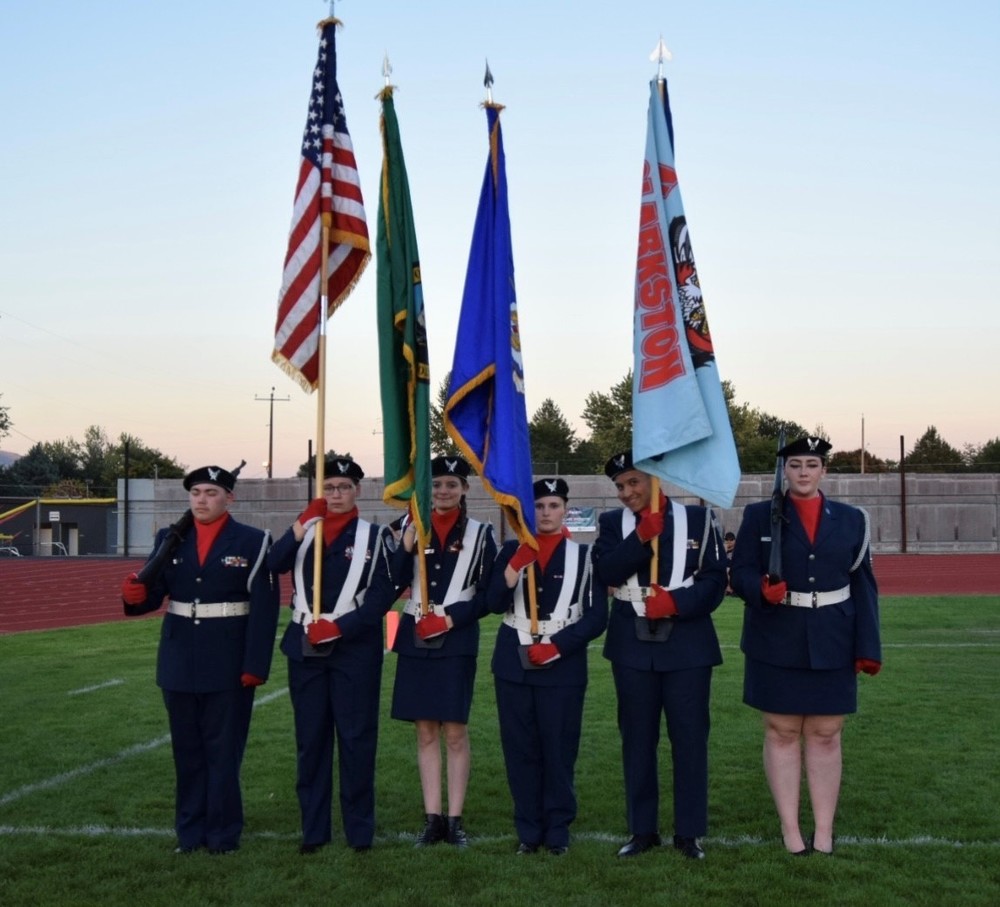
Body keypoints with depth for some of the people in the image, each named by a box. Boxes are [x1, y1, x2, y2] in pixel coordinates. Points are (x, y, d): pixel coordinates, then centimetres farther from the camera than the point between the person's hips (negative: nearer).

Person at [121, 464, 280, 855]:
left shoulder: (253, 542, -4)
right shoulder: (170, 539, 7)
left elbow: (264, 609, -8)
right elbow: (154, 592, 3)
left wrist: (255, 665, -14)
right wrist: (136, 594, -22)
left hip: (228, 664, -4)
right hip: (179, 661, 4)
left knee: (223, 748, 4)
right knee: (187, 748, 12)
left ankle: (222, 833, 14)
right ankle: (190, 830, 22)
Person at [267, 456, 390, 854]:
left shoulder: (373, 536, 1)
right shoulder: (303, 531, 10)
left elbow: (383, 597, -6)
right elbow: (273, 566, -10)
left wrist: (339, 627, -16)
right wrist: (302, 524, -20)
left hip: (356, 649, -3)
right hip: (305, 648, 3)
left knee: (356, 739, 1)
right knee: (310, 739, 8)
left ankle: (360, 830, 11)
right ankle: (313, 829, 17)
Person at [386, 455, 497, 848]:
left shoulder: (480, 533, 2)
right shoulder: (412, 527, 8)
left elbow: (488, 593, -1)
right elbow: (395, 582, -1)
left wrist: (451, 619, -12)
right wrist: (408, 542, -14)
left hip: (457, 640, -2)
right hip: (416, 639, 3)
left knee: (455, 730, 0)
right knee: (425, 730, 7)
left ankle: (454, 819, 8)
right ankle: (432, 817, 13)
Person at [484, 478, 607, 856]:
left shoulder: (583, 555, 2)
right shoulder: (511, 550, 7)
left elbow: (597, 616, -3)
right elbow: (494, 604, -5)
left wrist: (556, 647, -12)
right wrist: (516, 565, -18)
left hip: (563, 666, -2)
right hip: (514, 663, 2)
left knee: (559, 750, 3)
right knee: (520, 749, 6)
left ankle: (558, 830, 16)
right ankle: (528, 830, 17)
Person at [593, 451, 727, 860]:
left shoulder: (698, 518, 2)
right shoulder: (612, 523, 6)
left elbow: (715, 580, -3)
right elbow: (605, 573, -10)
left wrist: (676, 602, -17)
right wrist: (641, 537, -19)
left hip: (687, 645, -1)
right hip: (633, 646, 2)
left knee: (690, 738, 2)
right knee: (637, 739, 8)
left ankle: (689, 832, 13)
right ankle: (642, 829, 19)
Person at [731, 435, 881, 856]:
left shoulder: (851, 519, 6)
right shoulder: (759, 516, 2)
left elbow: (863, 586, 5)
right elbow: (740, 572, -1)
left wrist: (868, 646, -2)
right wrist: (761, 590, -24)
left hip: (831, 646, 1)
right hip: (777, 644, -1)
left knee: (826, 736, 5)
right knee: (782, 733, 3)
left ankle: (824, 833, 13)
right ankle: (790, 829, 12)